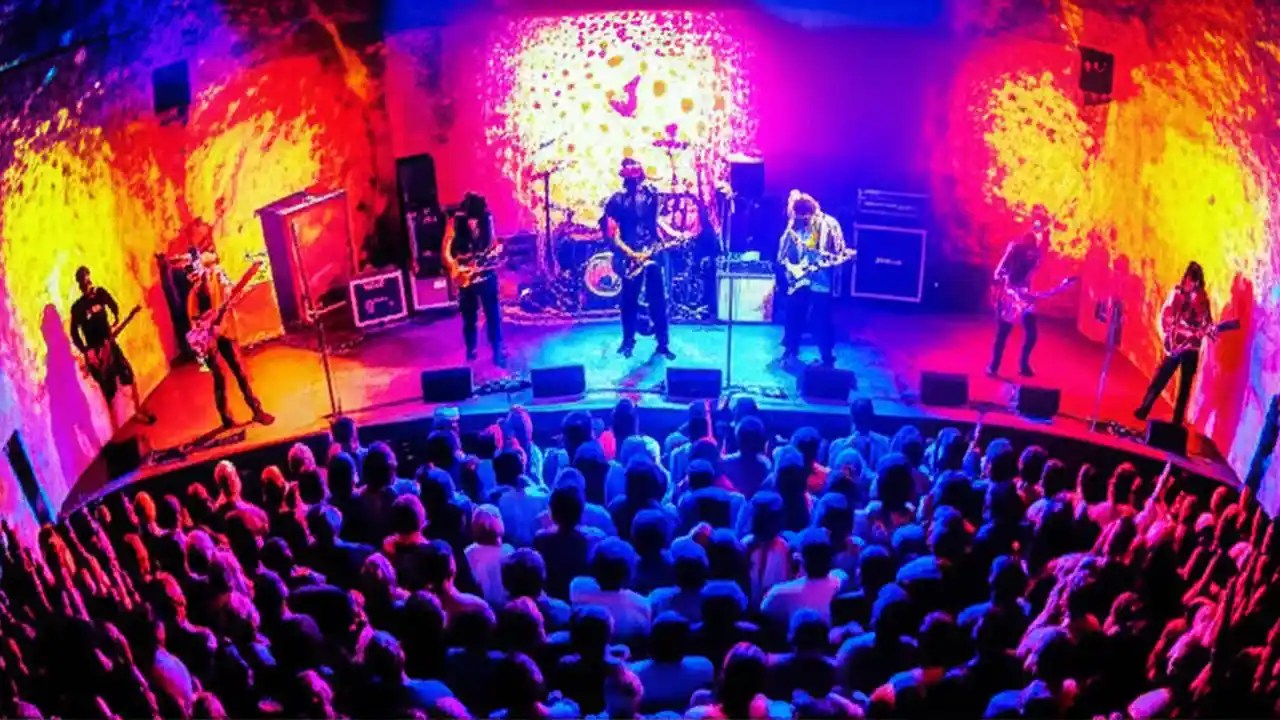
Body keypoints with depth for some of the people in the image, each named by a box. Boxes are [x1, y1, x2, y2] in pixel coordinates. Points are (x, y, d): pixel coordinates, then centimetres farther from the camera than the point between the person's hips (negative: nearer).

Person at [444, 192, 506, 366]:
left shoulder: (486, 219, -5)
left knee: (493, 314, 6)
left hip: (486, 273, 1)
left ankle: (498, 352, 15)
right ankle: (471, 350, 18)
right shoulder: (456, 222, -8)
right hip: (466, 276, -1)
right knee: (469, 317, 8)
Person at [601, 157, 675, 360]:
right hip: (629, 256, -2)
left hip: (651, 252, 2)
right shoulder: (617, 200, -5)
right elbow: (612, 233, -8)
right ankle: (628, 341, 20)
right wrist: (630, 253, -15)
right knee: (629, 300, 7)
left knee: (658, 299, 0)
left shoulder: (651, 194, 5)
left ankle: (663, 343, 6)